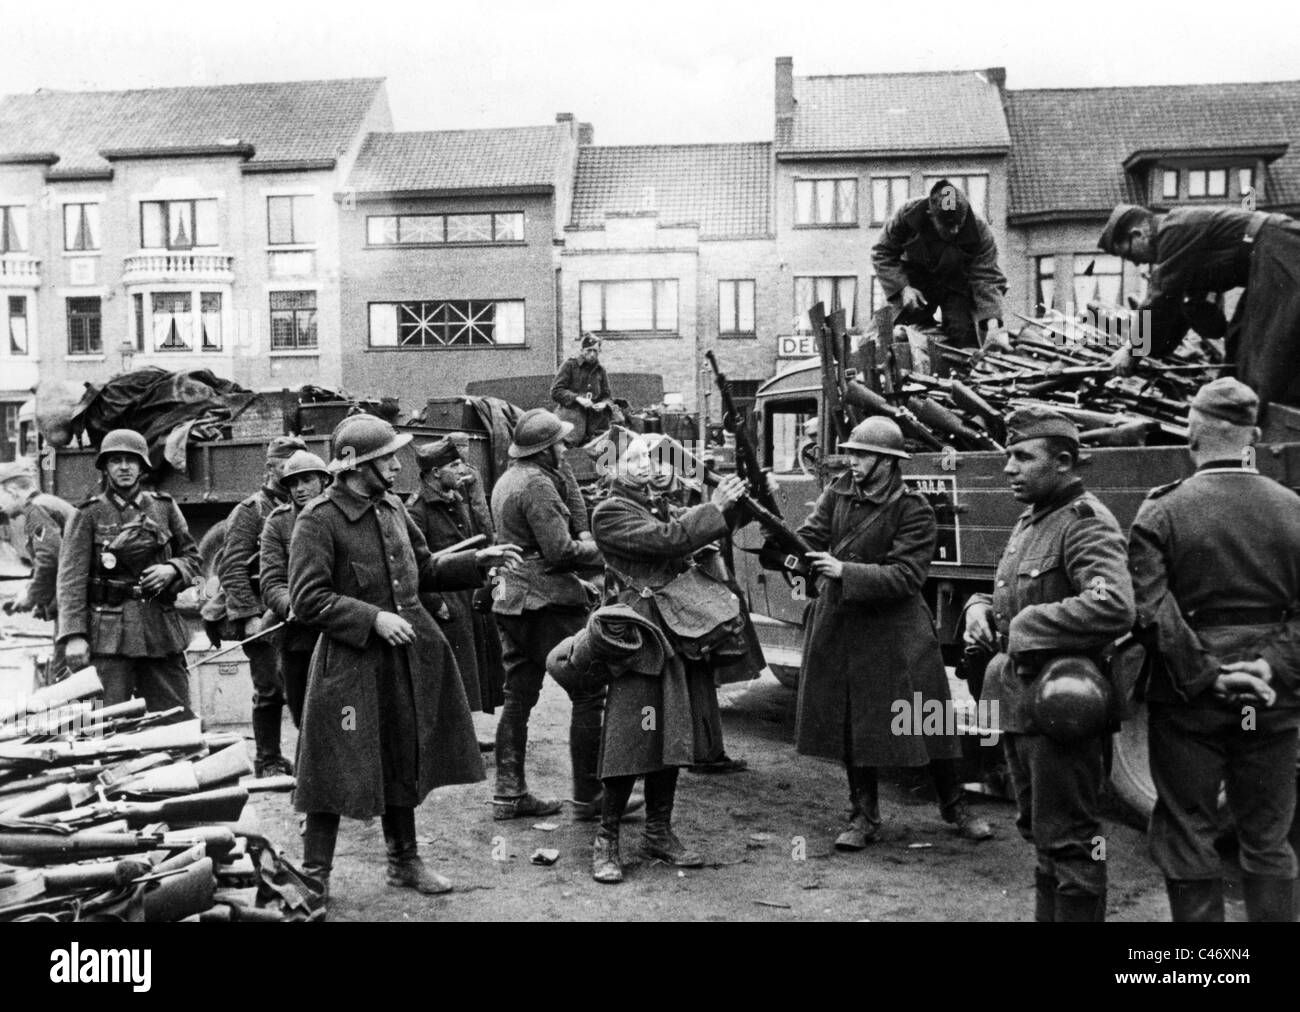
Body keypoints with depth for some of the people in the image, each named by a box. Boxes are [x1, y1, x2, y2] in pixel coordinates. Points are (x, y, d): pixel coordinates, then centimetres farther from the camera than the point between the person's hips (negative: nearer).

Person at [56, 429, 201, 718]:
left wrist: (171, 570, -4)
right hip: (110, 632, -3)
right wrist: (74, 635, -14)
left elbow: (192, 556, 19)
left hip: (161, 629, 3)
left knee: (179, 721, 3)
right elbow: (71, 578, -5)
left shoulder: (164, 507, 10)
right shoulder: (89, 515, 1)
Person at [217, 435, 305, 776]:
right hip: (264, 615, -5)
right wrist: (250, 615, -18)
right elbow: (232, 569, -11)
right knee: (270, 690, -3)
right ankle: (268, 761, 9)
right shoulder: (250, 510, -4)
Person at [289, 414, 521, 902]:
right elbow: (307, 599, -18)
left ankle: (404, 861, 33)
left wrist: (476, 561, 6)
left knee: (404, 761, 17)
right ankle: (314, 875, 15)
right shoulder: (318, 520, -15)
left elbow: (424, 570, 18)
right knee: (336, 770, 0)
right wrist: (372, 618, -23)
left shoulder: (391, 507, 7)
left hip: (405, 656, 7)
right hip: (349, 661, -7)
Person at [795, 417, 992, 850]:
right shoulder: (837, 493, 3)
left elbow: (905, 576, -20)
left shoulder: (914, 510, -13)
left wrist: (845, 571, -27)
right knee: (850, 724, 9)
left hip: (896, 629, -4)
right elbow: (808, 538, -3)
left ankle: (955, 806, 25)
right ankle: (864, 816, 24)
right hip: (839, 626, 4)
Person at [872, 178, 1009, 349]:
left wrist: (992, 325, -41)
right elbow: (882, 253, -14)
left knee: (964, 335, -13)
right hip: (915, 281, 1)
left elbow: (986, 278, -28)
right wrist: (903, 288, -27)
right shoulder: (908, 215, -26)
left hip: (956, 282, 0)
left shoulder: (979, 232, -27)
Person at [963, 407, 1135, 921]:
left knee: (1067, 840, 0)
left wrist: (1026, 628, -24)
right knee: (1039, 832, 21)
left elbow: (1114, 607, -33)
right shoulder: (1030, 520, 14)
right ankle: (1046, 913, 36)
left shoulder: (1085, 523, -16)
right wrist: (981, 607, 1)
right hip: (1020, 705, 10)